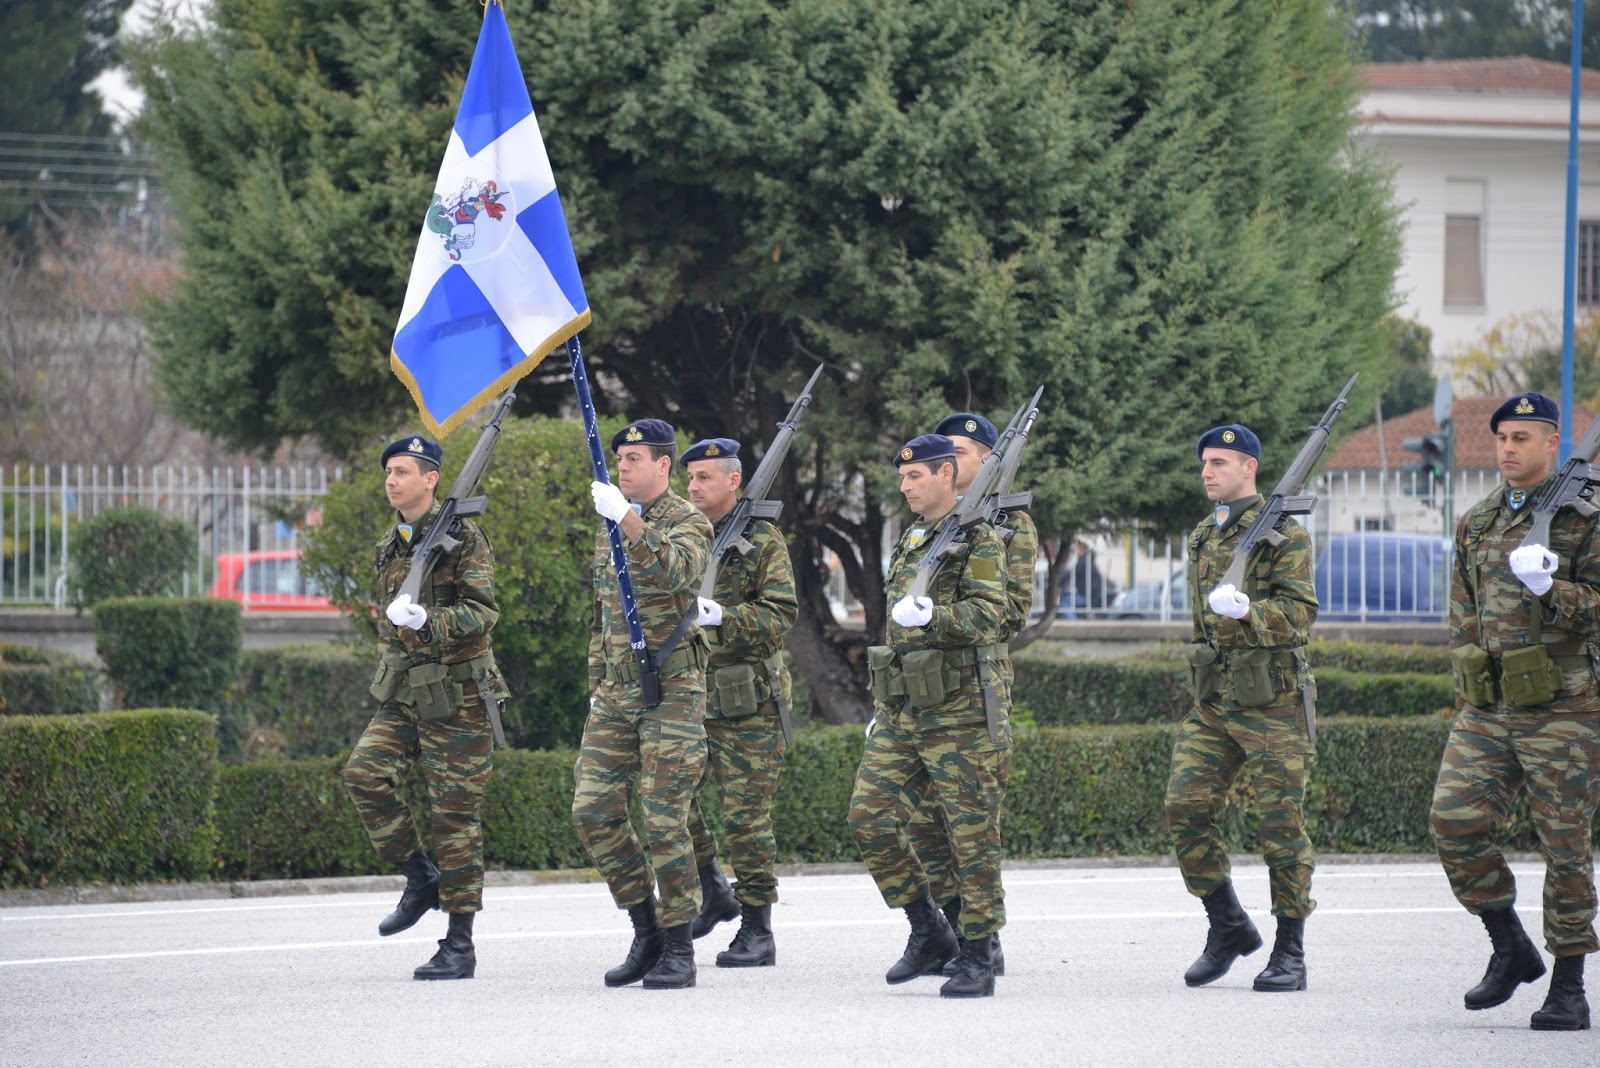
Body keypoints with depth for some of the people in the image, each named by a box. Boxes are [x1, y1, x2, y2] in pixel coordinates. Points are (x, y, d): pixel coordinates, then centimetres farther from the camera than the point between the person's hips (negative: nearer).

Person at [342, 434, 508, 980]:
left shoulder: (463, 537, -9)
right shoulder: (390, 546, 13)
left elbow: (484, 611, -16)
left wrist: (428, 621, -31)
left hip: (456, 694, -7)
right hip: (402, 692, 7)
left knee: (455, 813, -4)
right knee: (365, 773, -14)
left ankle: (459, 945, 0)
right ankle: (421, 877, 5)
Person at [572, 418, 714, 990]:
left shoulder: (688, 524, -6)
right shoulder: (609, 528, 15)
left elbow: (676, 571, -29)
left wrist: (628, 520, -38)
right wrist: (597, 684, 20)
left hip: (672, 688, -7)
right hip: (616, 693, 7)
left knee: (663, 821, -7)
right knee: (593, 810, -1)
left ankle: (679, 949, 1)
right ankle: (646, 931, 11)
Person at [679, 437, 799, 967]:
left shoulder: (762, 542, -5)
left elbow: (780, 614, -12)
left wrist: (722, 616, -26)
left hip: (746, 701, -6)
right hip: (689, 692, 6)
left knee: (745, 812, -5)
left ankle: (757, 931, 2)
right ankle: (713, 894, 15)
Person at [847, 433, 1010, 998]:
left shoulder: (979, 539, -6)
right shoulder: (910, 541, 18)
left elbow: (988, 612, -19)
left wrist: (931, 617, -35)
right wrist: (882, 706, 24)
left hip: (960, 712, -8)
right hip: (902, 712, 8)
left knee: (972, 833, -3)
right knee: (869, 814, -1)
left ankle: (978, 957, 4)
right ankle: (928, 933, 10)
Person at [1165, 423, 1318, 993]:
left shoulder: (1283, 532, -6)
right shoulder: (1203, 538, 16)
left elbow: (1300, 611, -15)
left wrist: (1249, 612, -32)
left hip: (1272, 700, -7)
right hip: (1213, 700, 7)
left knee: (1281, 822, -3)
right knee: (1185, 807, -3)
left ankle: (1290, 952, 4)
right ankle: (1229, 927, 11)